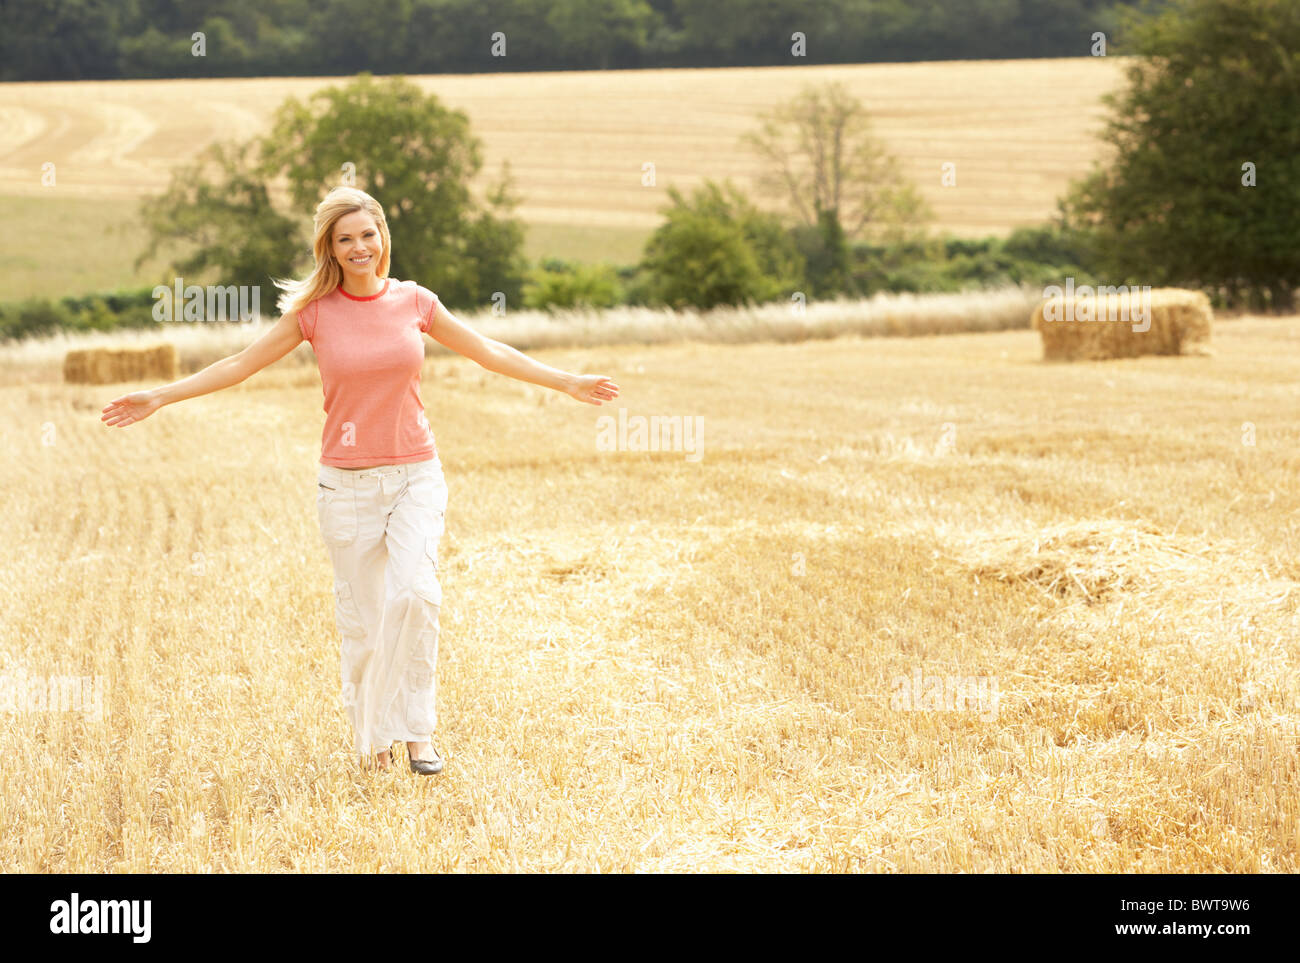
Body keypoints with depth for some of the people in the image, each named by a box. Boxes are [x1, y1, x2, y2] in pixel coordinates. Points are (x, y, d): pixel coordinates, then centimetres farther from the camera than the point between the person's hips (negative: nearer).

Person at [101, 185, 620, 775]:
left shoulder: (414, 301, 1)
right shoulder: (314, 311, -2)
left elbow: (488, 353, 13)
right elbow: (242, 364, 4)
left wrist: (568, 383, 16)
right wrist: (159, 398, 1)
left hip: (416, 475, 0)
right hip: (347, 483, 0)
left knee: (414, 593, -20)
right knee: (359, 616, 3)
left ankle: (415, 730, -9)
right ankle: (370, 739, 20)